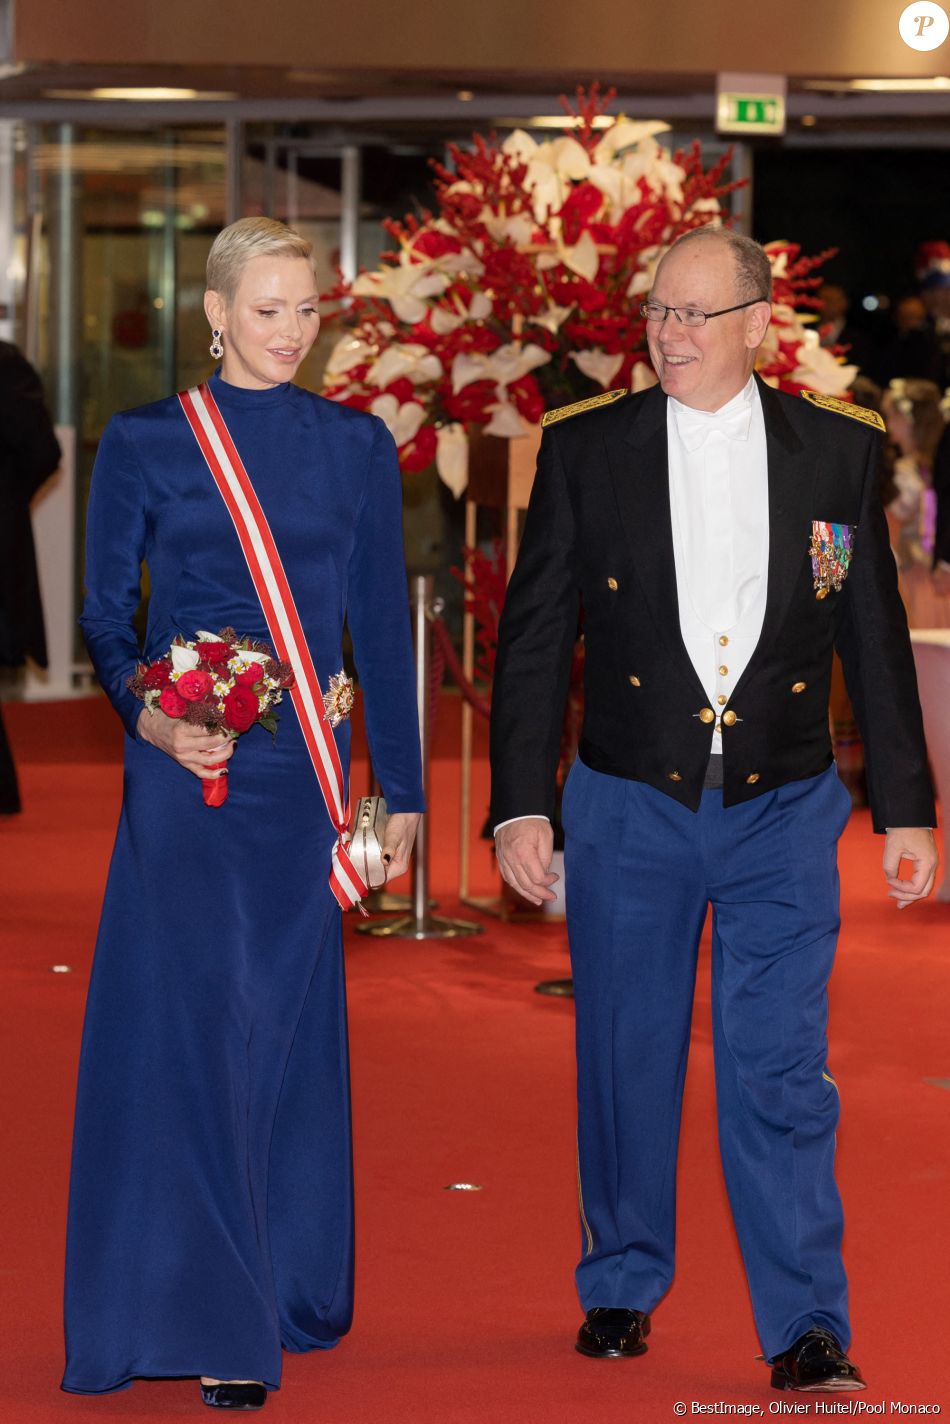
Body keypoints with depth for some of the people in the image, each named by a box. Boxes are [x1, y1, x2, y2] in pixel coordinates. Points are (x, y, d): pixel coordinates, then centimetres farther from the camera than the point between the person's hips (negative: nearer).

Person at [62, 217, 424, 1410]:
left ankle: (288, 1285, 21)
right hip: (186, 770, -2)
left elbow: (382, 624, 9)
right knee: (188, 1028, -6)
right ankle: (214, 1322, -3)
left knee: (286, 1030, 8)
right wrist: (149, 719, -17)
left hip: (303, 772, 2)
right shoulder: (143, 444, 1)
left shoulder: (356, 447, 7)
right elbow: (105, 616, 2)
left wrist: (402, 786, 8)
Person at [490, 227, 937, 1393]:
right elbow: (533, 639, 2)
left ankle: (805, 1329, 1)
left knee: (781, 1074, -4)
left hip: (781, 817, -1)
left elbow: (875, 641, 6)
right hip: (630, 814, 1)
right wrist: (518, 804, -3)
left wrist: (905, 806, 5)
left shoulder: (838, 453, 1)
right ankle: (622, 1287, 27)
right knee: (626, 1063, 10)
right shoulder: (585, 451, 0)